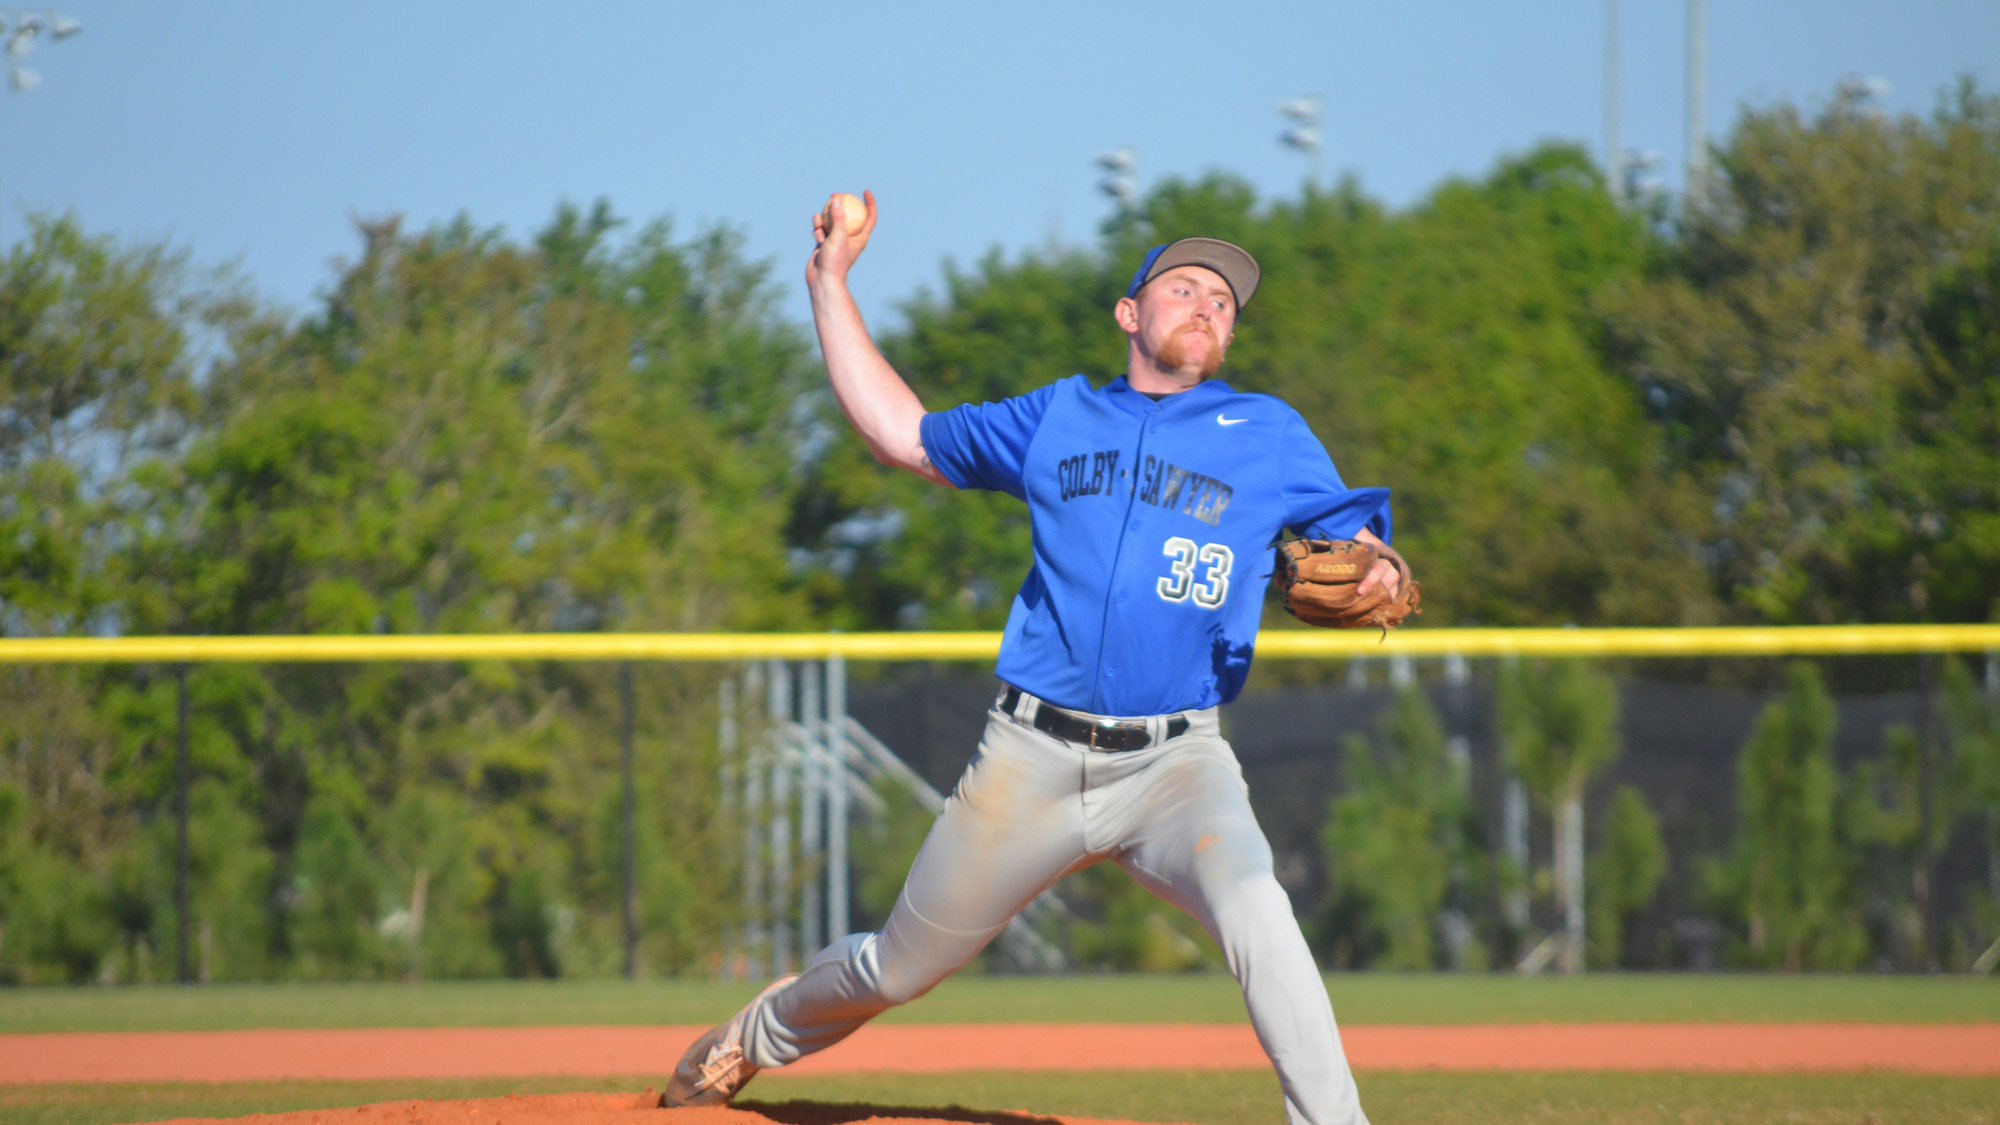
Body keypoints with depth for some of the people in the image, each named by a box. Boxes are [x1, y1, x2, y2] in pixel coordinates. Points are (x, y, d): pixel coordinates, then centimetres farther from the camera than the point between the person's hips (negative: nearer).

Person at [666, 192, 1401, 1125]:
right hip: (1033, 759, 2)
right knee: (898, 967, 13)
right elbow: (900, 433, 21)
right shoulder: (1057, 418, 13)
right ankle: (759, 1034, 43)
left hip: (1175, 767, -2)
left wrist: (1376, 579, -20)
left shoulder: (1268, 435, 7)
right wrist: (830, 283, 21)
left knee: (1255, 910, -33)